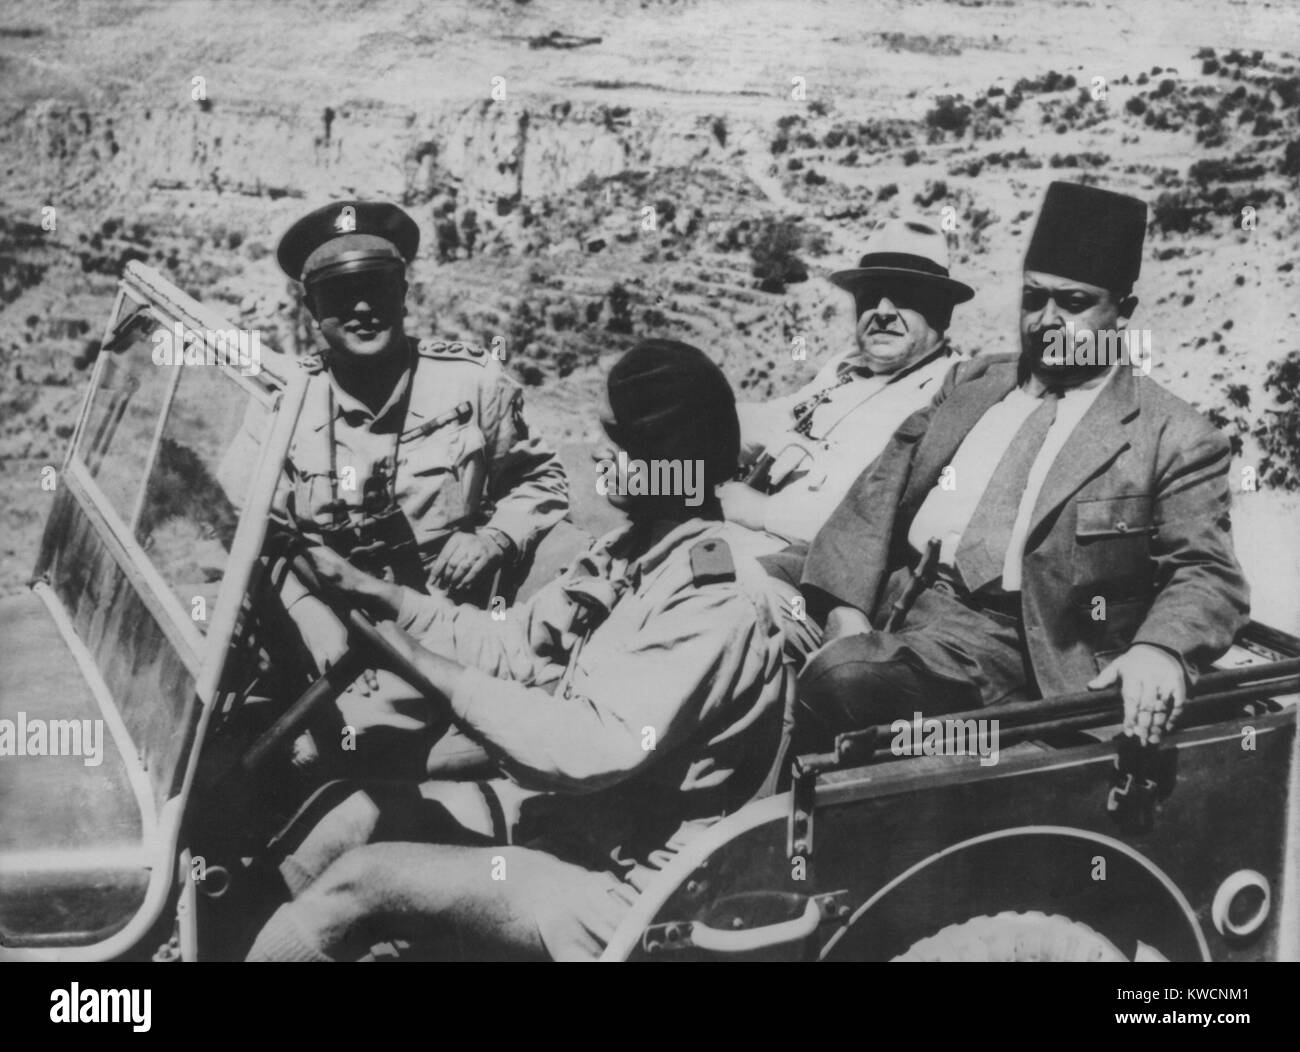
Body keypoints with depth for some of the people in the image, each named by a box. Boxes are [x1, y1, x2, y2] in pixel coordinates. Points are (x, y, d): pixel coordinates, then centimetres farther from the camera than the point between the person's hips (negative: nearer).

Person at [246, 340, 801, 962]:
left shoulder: (718, 601, -24)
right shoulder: (635, 550, 5)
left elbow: (595, 748, -30)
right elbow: (512, 647, 9)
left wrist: (429, 667, -24)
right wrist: (367, 590, -1)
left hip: (612, 890, -8)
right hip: (561, 809, 9)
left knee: (357, 882, -14)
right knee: (364, 815, -1)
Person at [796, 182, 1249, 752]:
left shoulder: (1175, 437, 6)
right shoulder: (972, 382, 21)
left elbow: (1207, 575, -1)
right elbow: (880, 493, 13)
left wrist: (1162, 648, -25)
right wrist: (846, 604, -5)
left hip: (998, 635, -6)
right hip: (882, 598, 6)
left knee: (842, 678, -34)